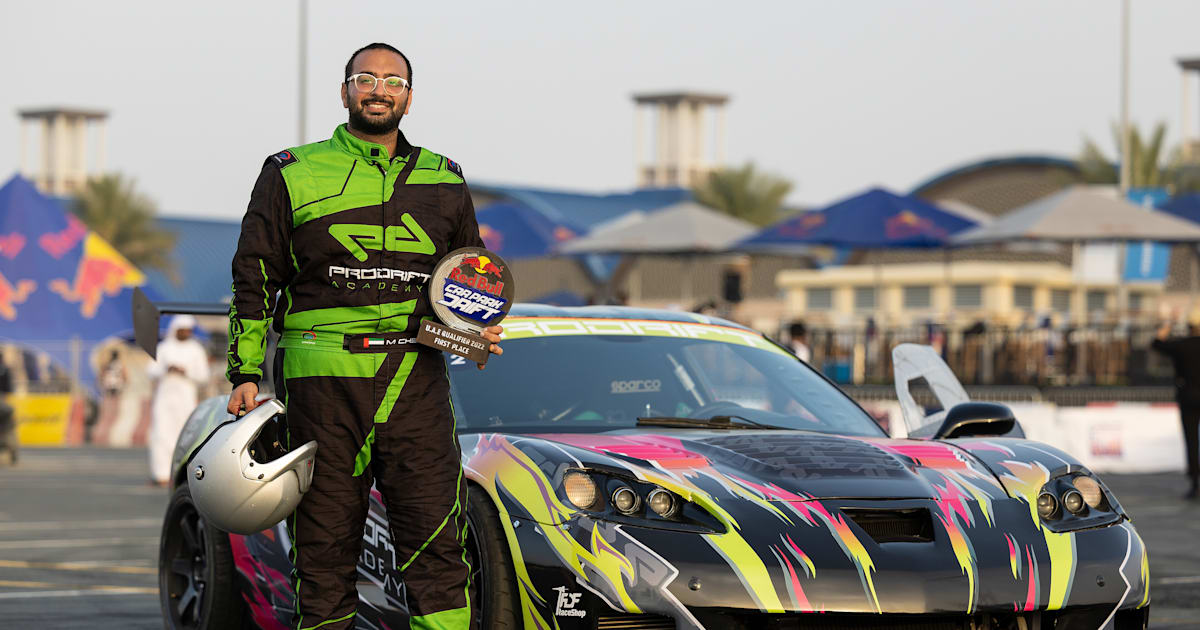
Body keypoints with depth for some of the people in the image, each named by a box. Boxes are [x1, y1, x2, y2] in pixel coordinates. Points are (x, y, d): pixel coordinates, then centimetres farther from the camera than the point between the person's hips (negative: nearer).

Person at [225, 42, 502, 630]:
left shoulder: (444, 183, 17)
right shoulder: (291, 174, 9)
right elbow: (253, 279, 9)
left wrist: (477, 330, 6)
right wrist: (245, 374, 2)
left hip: (416, 378, 2)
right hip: (322, 380, -1)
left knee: (437, 546, -7)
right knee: (326, 548, 0)